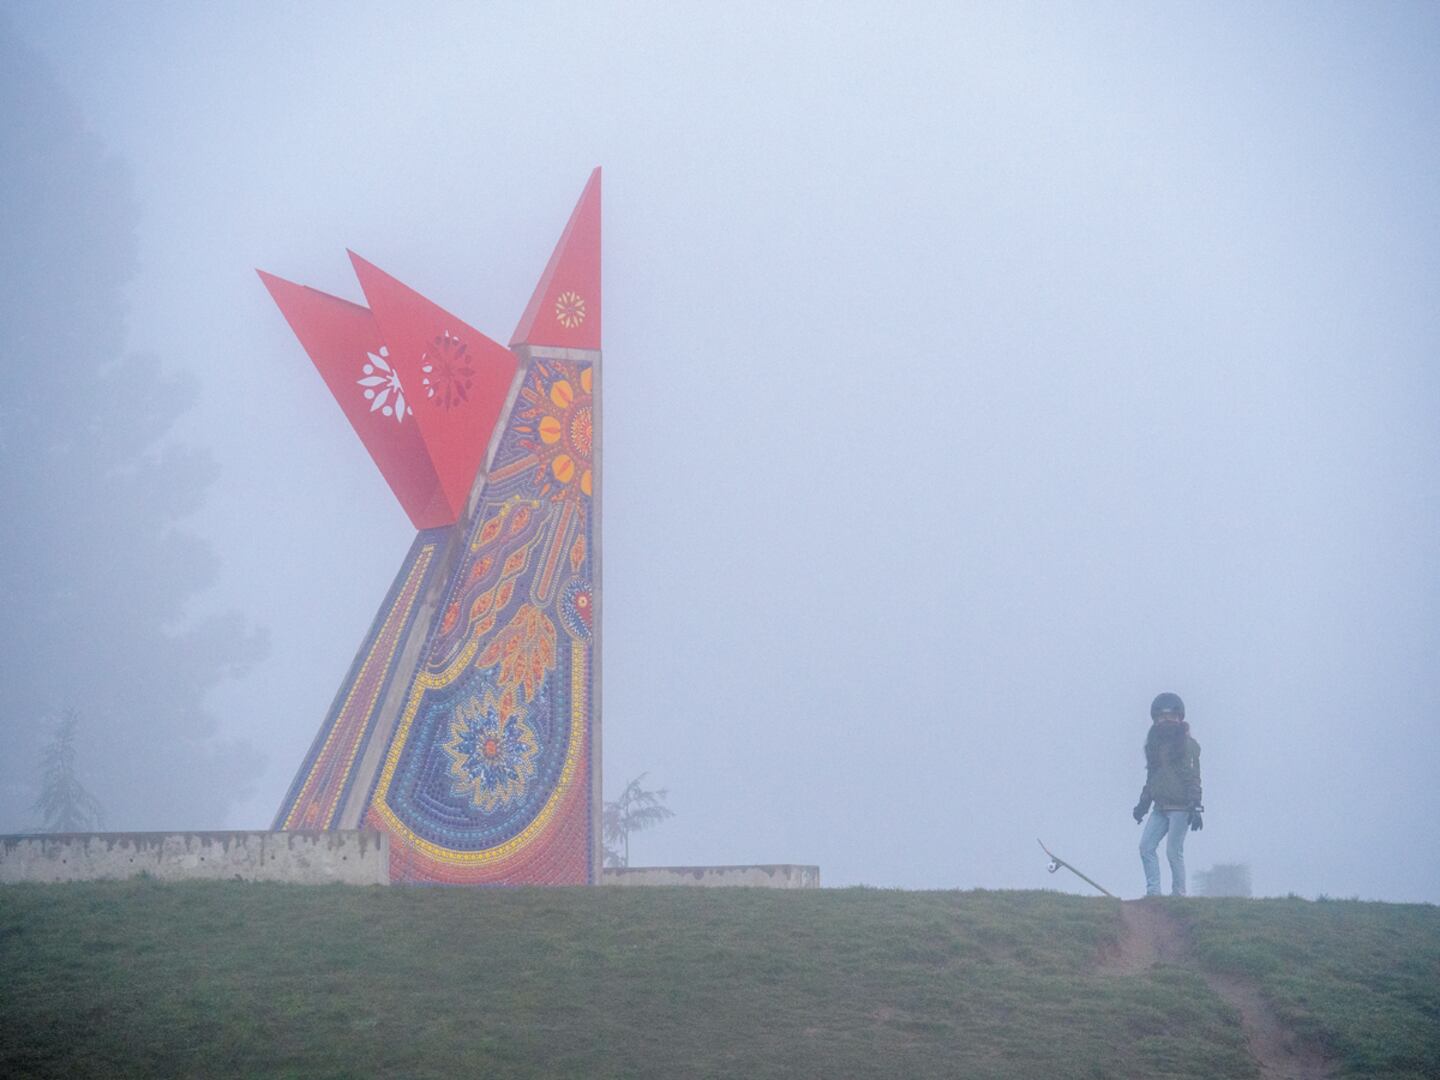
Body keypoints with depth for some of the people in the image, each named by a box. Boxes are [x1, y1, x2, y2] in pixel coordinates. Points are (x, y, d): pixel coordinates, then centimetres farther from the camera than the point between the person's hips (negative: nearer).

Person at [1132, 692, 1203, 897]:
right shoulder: (1156, 744, 15)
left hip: (1180, 808, -7)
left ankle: (1179, 894, 5)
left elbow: (1193, 778, -12)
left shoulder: (1187, 744, -7)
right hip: (1160, 807, 7)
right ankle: (1153, 892, 2)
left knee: (1174, 852, -5)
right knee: (1146, 846, 0)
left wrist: (1195, 808, -18)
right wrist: (1143, 803, 19)